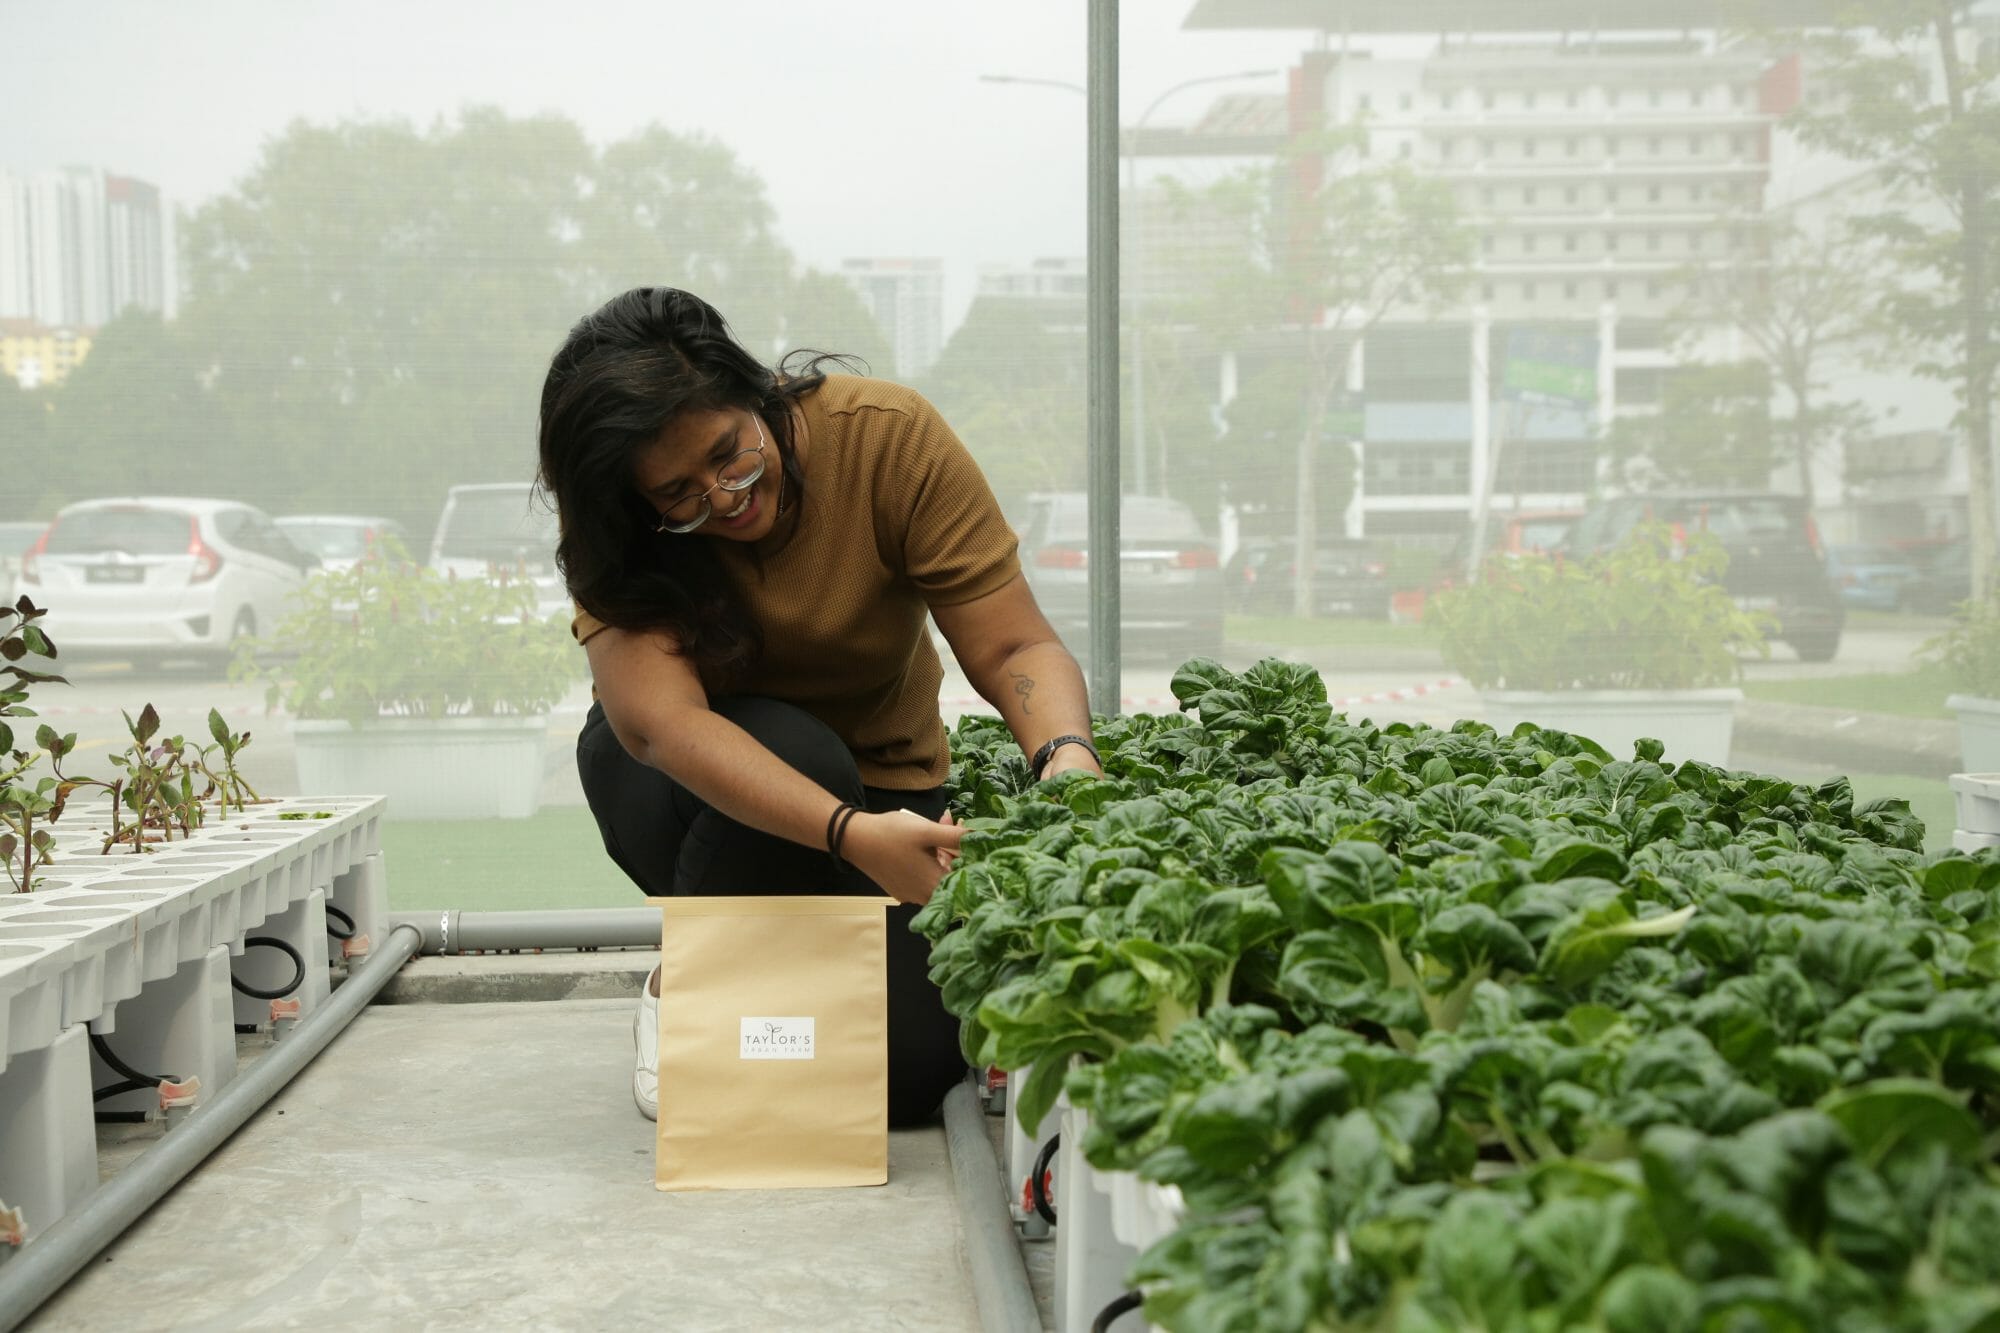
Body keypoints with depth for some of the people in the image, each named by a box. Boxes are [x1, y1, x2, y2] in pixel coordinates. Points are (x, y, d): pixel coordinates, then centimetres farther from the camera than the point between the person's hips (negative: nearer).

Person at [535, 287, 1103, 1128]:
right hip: (679, 779, 0)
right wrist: (851, 835, -52)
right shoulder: (612, 528, -23)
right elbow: (657, 720, -38)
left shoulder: (891, 437, -22)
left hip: (882, 777, 1)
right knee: (792, 746, -37)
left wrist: (1068, 758, -46)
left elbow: (1014, 649, -24)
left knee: (912, 1074, -20)